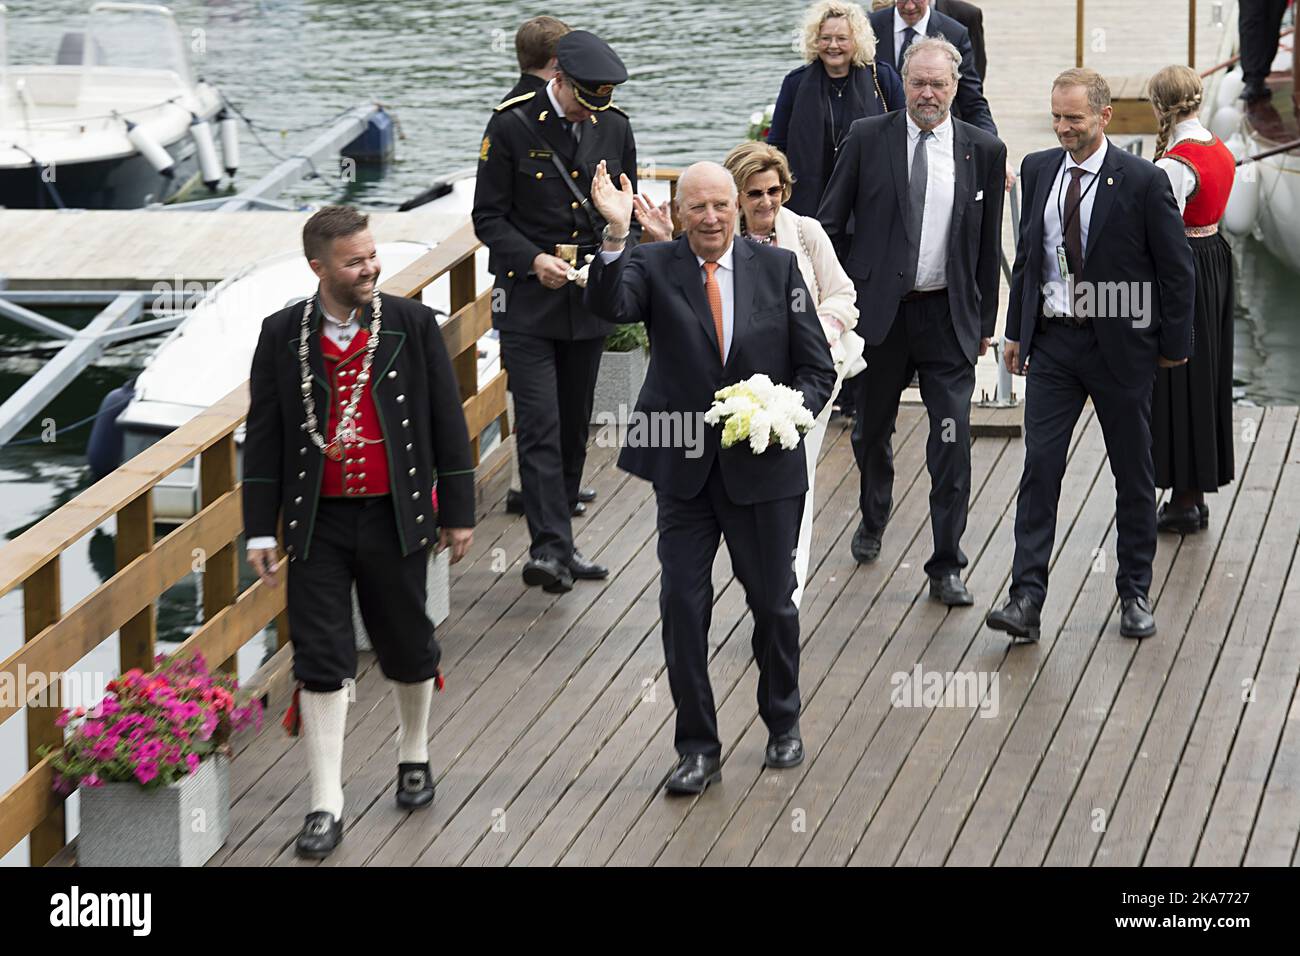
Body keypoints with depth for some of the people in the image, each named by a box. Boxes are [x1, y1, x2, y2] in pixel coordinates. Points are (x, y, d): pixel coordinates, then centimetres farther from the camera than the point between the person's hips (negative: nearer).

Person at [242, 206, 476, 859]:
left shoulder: (412, 325, -1)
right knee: (321, 659, -2)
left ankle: (413, 757, 38)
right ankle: (326, 806, 2)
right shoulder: (283, 335, 0)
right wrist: (261, 530, -1)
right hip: (318, 523, 0)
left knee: (408, 648, 13)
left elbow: (446, 423, 3)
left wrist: (458, 512, 3)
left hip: (394, 517, 0)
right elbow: (263, 436, 2)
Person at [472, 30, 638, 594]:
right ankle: (551, 547, -17)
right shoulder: (512, 125, -9)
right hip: (527, 299, -4)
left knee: (574, 426, 10)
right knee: (539, 426, -13)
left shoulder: (614, 127, 4)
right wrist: (533, 259, -20)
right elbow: (488, 217, -6)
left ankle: (555, 546, 21)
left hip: (589, 297, 5)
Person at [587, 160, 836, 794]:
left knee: (773, 603, 12)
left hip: (764, 465, 1)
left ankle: (783, 725, 35)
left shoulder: (778, 268, 0)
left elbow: (817, 369, 2)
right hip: (684, 469, -1)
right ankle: (697, 748, 10)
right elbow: (609, 305, -26)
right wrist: (616, 234, -40)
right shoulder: (652, 267, -3)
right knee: (682, 605, -2)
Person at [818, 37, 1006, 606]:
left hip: (949, 314, -1)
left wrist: (986, 320, 8)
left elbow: (989, 244, 7)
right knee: (872, 430, 17)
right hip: (880, 308, 1)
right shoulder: (867, 141, -2)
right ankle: (873, 519, 46)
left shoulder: (983, 151, 1)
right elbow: (828, 223, 2)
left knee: (952, 440, -6)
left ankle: (946, 569, 1)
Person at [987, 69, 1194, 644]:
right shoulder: (1038, 170, 3)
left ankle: (1135, 593, 22)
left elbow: (1176, 269, -5)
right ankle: (1027, 599, -6)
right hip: (1052, 341, 3)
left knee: (1133, 472, 9)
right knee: (1039, 466, -5)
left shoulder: (1143, 181, -11)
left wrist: (1173, 344, -3)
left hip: (1120, 343, -3)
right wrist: (1016, 331, 12)